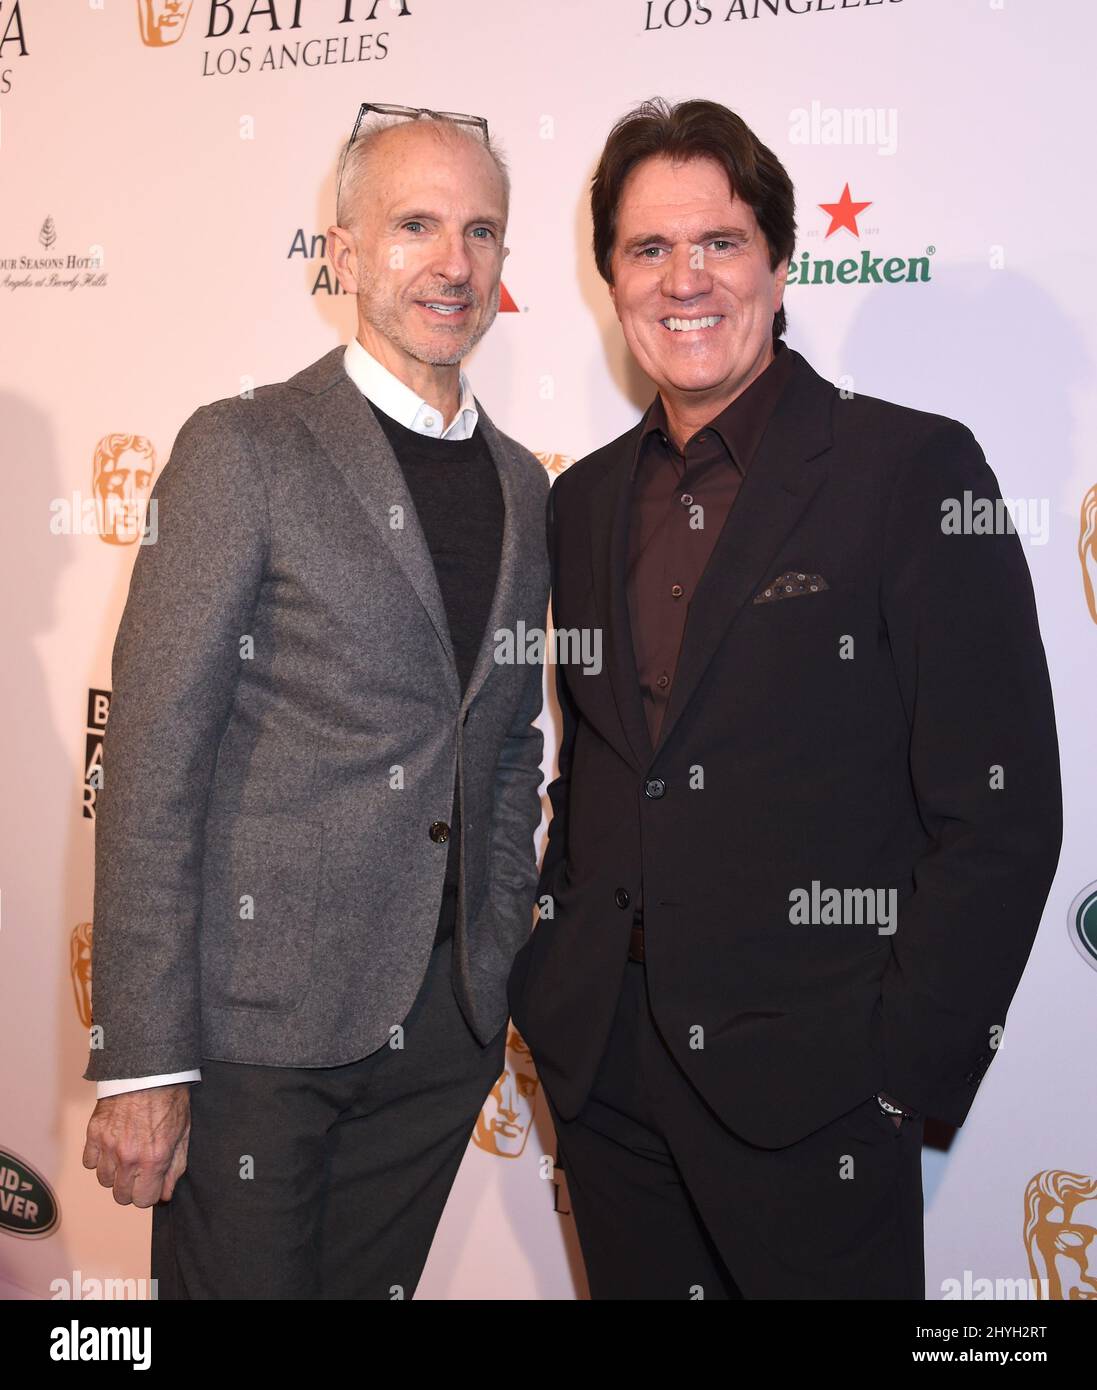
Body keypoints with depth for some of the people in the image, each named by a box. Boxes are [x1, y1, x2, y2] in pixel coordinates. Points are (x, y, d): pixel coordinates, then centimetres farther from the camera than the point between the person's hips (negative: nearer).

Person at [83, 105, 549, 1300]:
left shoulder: (521, 484, 11)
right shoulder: (243, 450, -7)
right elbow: (151, 764, -12)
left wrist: (507, 966, 11)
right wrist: (141, 1059, -14)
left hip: (448, 1023, 5)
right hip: (255, 1022, -5)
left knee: (376, 1284, 16)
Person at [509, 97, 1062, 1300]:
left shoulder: (912, 470, -9)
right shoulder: (584, 500, 9)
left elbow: (1001, 809, -11)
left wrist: (904, 1076, -13)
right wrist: (555, 985, 7)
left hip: (805, 1086, -5)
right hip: (600, 1067, 5)